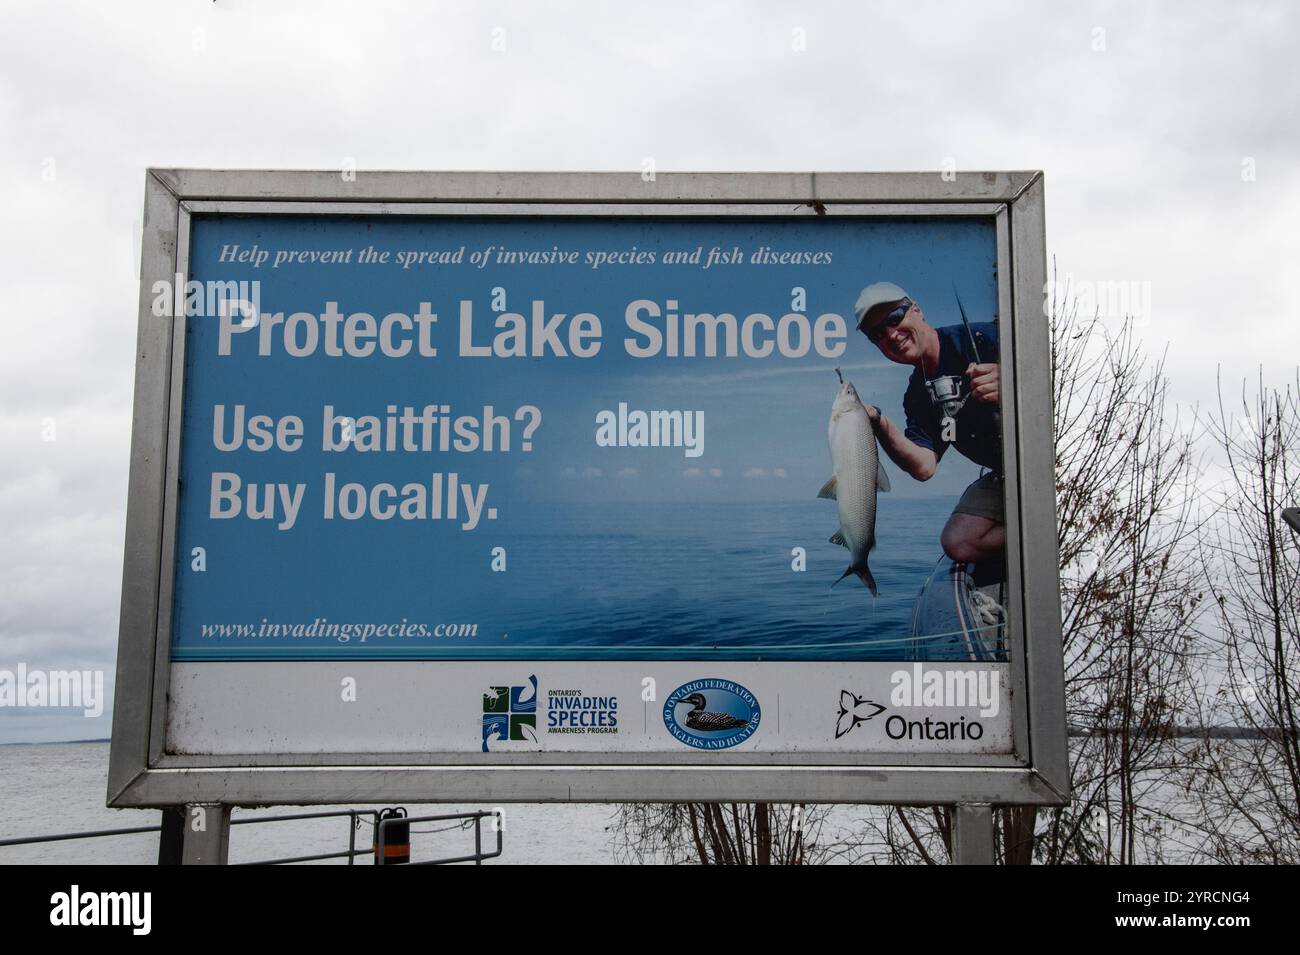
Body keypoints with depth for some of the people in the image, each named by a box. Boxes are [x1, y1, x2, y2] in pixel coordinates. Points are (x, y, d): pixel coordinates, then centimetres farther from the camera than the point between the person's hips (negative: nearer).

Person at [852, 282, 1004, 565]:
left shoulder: (982, 338, -13)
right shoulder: (918, 394, 6)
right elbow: (924, 467, -6)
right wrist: (878, 422, -17)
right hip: (1002, 477, 6)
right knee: (957, 542, -11)